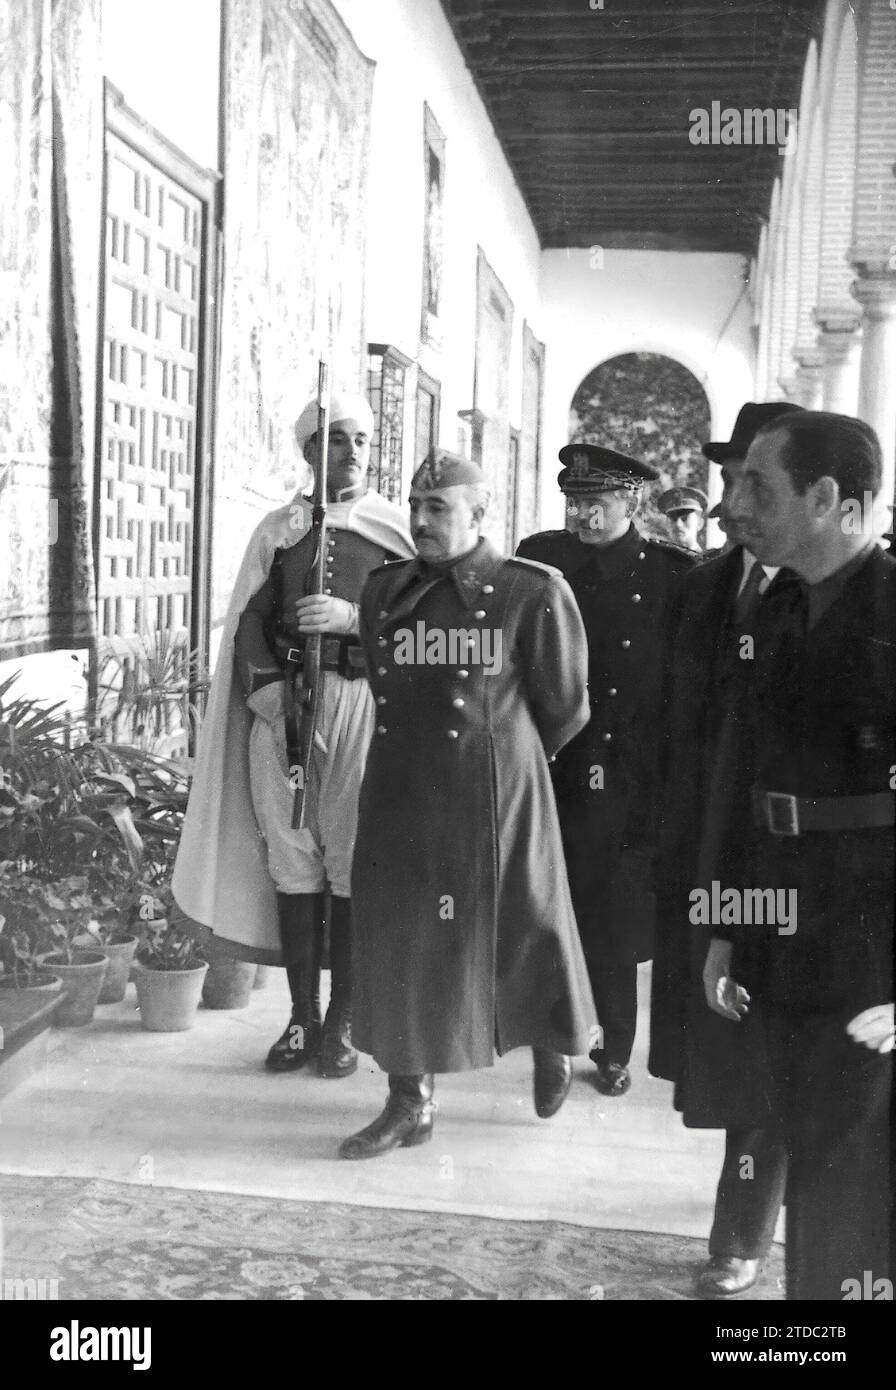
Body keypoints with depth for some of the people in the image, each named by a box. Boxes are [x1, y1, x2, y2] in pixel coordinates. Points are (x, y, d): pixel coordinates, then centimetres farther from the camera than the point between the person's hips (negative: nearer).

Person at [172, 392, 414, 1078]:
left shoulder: (399, 528, 9)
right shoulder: (278, 528, 14)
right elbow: (250, 617, 7)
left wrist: (355, 618, -15)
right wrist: (266, 686, -9)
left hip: (363, 702, -2)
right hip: (283, 703, 2)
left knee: (353, 865, -2)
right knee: (291, 861, 4)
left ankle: (343, 1021, 10)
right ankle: (302, 1016, 15)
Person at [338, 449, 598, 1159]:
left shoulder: (534, 593, -9)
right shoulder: (385, 590, 6)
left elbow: (564, 709, 0)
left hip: (494, 798, -4)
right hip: (401, 797, 5)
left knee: (521, 928, 8)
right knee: (398, 937, 7)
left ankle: (555, 1044, 39)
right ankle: (411, 1102, 21)